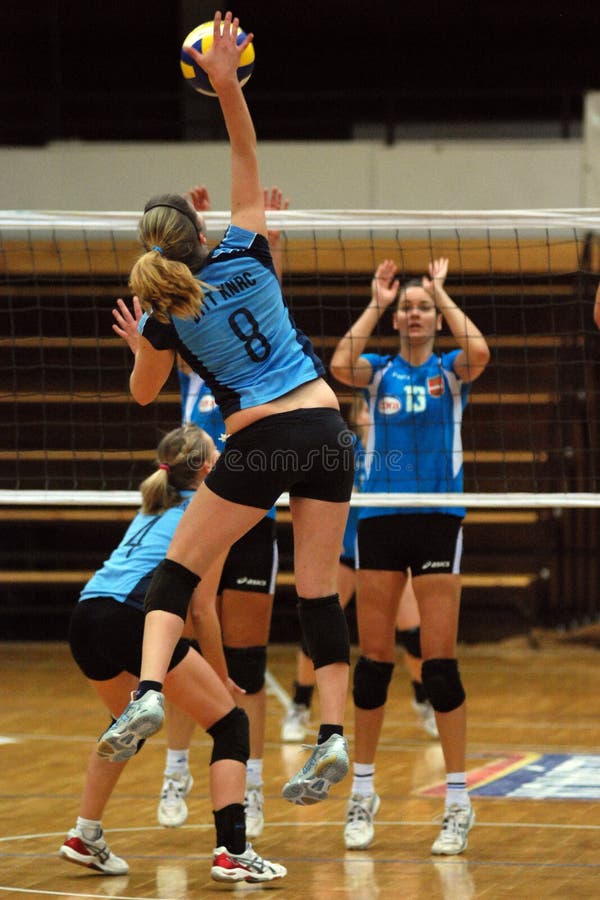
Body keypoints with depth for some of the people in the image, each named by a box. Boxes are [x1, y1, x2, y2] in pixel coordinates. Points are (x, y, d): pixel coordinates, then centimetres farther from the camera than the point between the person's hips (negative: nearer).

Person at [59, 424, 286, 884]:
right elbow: (204, 609, 5)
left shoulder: (154, 509, 29)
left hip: (85, 620, 8)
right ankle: (232, 852, -12)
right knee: (230, 723, 1)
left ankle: (85, 837, 33)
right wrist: (221, 677, 13)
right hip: (132, 618, -8)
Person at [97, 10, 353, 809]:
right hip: (326, 430, 3)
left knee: (177, 570, 10)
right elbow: (246, 158, 8)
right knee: (319, 592, 5)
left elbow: (143, 393, 16)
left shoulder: (167, 317, -2)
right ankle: (333, 735, -5)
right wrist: (226, 82, 6)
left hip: (258, 444, -3)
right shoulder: (245, 256, 1)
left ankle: (148, 694, -12)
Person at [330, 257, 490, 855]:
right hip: (379, 520, 2)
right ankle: (362, 794, 15)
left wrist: (442, 293, -8)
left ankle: (457, 804, -1)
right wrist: (375, 304, -8)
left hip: (437, 520, -2)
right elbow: (340, 365, -16)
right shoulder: (378, 371, 8)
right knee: (373, 659, 3)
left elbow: (479, 351, -19)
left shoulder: (450, 371, 5)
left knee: (439, 661, -6)